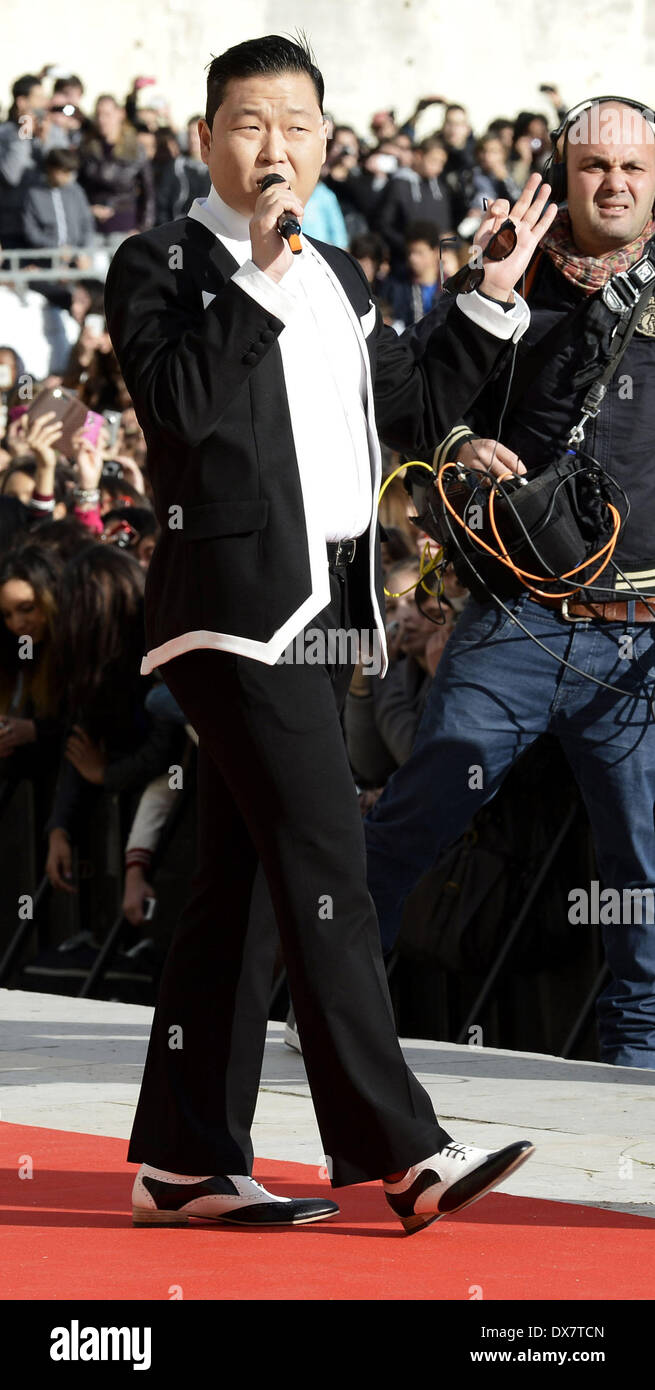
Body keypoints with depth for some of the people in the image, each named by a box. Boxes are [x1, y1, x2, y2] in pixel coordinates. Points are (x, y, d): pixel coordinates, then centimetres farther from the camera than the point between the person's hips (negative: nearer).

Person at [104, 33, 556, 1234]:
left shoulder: (336, 279, 19)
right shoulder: (160, 267, -4)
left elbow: (416, 409, 22)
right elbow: (180, 401, -20)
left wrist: (494, 296, 17)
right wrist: (258, 271, -22)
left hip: (325, 609, 8)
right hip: (238, 604, -8)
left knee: (239, 884, 9)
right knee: (324, 866, -14)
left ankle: (186, 1163, 12)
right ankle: (399, 1153, -16)